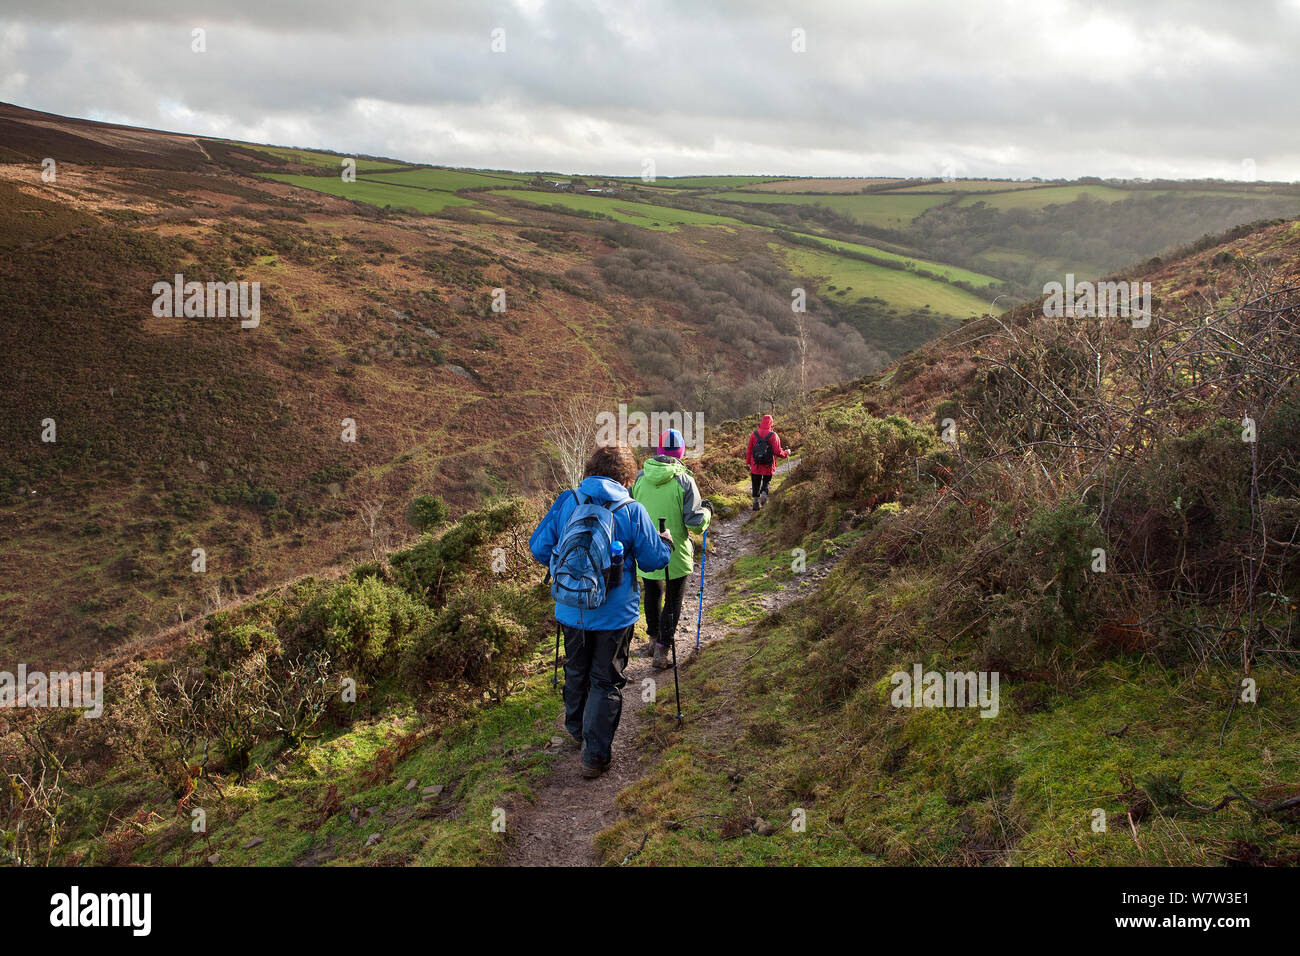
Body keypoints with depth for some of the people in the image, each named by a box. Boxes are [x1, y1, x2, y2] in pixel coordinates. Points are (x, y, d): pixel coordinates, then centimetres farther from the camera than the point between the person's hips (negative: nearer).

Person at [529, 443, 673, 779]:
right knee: (606, 682, 9)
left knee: (576, 672, 24)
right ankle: (595, 756, 10)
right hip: (614, 614, -3)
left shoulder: (565, 502, -6)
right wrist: (666, 542, 16)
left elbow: (538, 549, -1)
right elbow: (654, 560, -6)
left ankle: (576, 730, 45)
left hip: (571, 610, 3)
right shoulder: (632, 511, -13)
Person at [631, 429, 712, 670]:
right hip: (675, 554, -3)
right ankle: (663, 650, 13)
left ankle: (654, 639, 39)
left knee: (652, 595, 24)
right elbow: (695, 523, -16)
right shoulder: (684, 480, -17)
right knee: (673, 600, 12)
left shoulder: (641, 477, -6)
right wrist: (707, 511, 4)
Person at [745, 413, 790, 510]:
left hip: (755, 466, 2)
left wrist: (748, 463, 13)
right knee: (766, 482, 17)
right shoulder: (773, 435, -11)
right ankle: (764, 493, -9)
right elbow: (777, 451, -14)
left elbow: (749, 450, 2)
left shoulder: (754, 434, -3)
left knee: (756, 484, 13)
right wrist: (786, 453, 5)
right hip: (768, 466, -2)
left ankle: (756, 502, 13)